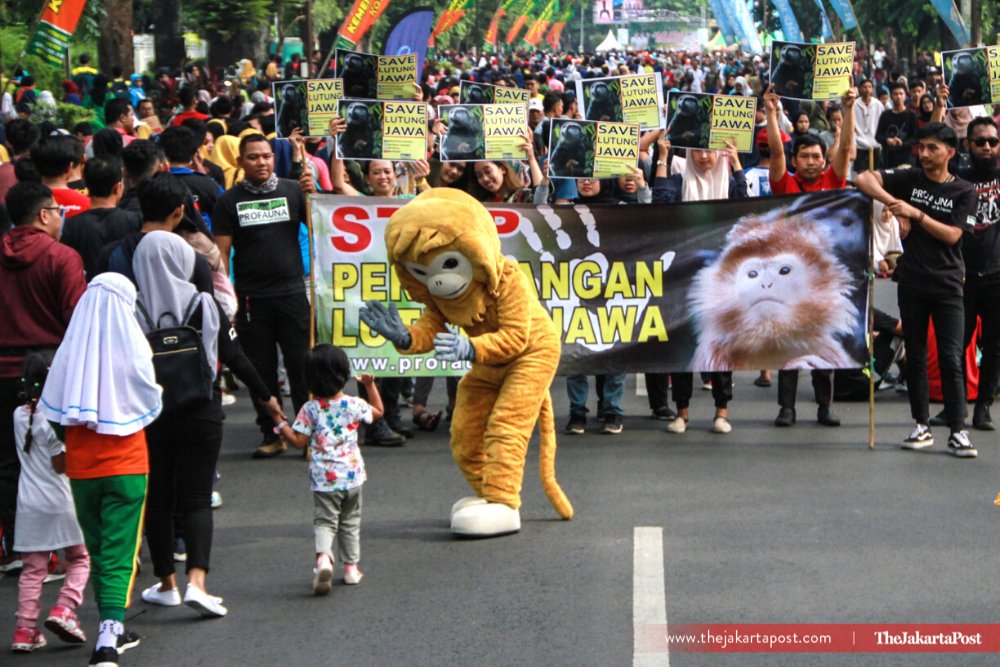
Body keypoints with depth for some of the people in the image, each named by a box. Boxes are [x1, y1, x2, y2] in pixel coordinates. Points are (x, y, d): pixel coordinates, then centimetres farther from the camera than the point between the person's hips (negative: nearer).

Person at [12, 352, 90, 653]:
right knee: (79, 559, 11)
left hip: (29, 504, 5)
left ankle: (25, 628, 2)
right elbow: (60, 463, -15)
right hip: (59, 502, -5)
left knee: (32, 569, 7)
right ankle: (64, 609, -7)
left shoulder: (19, 415, 6)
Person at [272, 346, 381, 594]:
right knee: (350, 522, 17)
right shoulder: (354, 405, -3)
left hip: (324, 480, -2)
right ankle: (351, 567, 21)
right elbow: (378, 411, 16)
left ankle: (323, 556, -26)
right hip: (352, 475, 2)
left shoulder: (310, 410, -9)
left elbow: (299, 441, -7)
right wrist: (370, 385, 26)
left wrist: (280, 421, 2)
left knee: (324, 521, 1)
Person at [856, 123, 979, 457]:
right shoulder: (909, 179, 5)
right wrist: (893, 203, -16)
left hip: (947, 286, -2)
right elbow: (864, 179, -3)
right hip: (912, 282, 2)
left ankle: (958, 432, -4)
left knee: (950, 360, -6)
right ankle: (922, 427, 16)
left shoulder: (964, 192, 2)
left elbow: (952, 234, -8)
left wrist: (916, 213, -16)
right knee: (915, 357, 7)